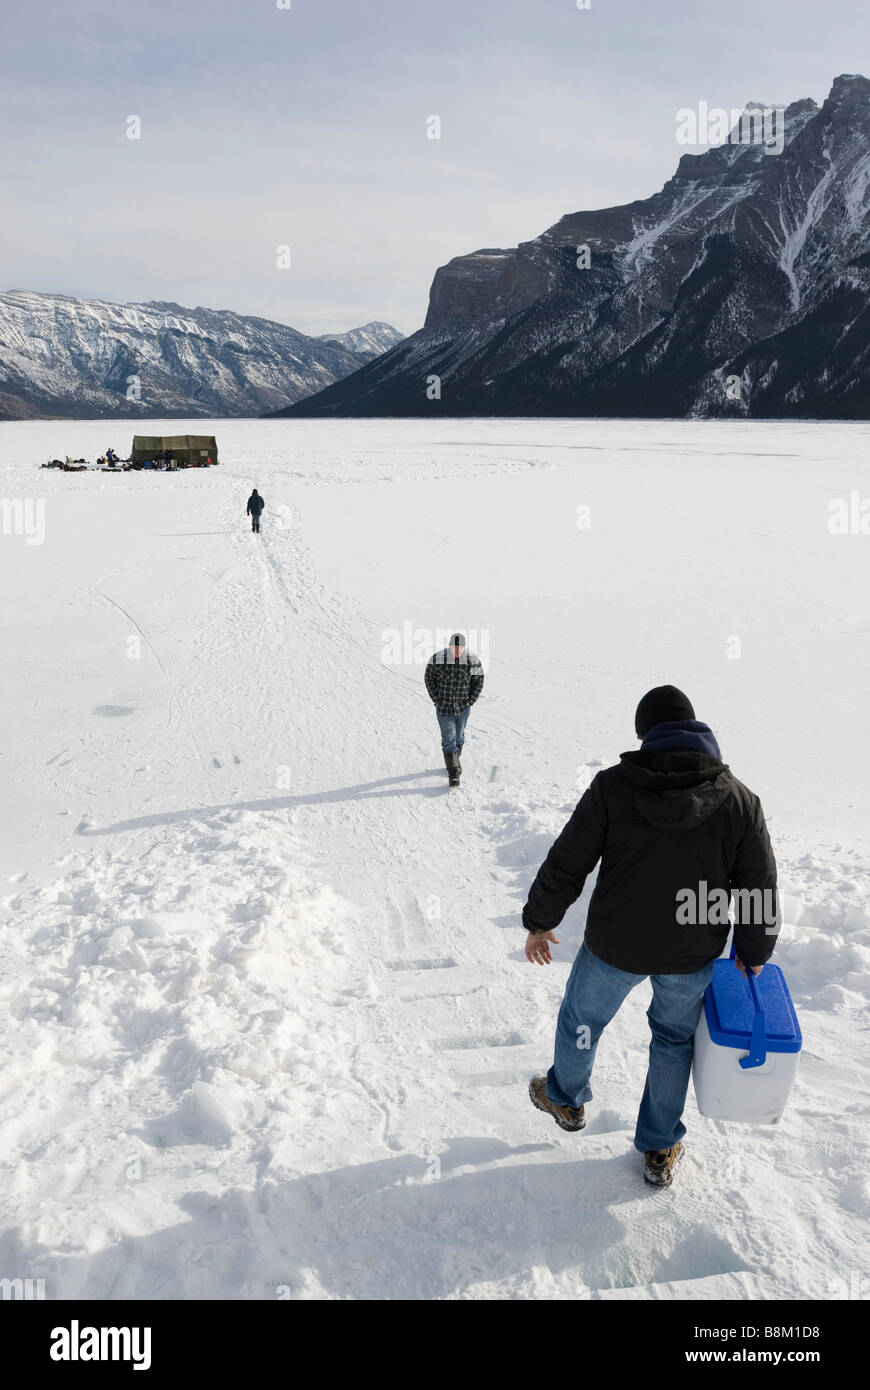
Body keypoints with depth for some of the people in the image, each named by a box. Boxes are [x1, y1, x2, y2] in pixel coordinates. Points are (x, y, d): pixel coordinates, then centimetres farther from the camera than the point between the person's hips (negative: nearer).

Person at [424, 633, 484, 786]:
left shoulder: (472, 660, -11)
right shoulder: (437, 658, -14)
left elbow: (478, 681, 2)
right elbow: (429, 678, -1)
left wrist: (470, 701, -2)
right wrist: (436, 699, -4)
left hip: (462, 707, 2)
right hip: (443, 707, -2)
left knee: (458, 736, 16)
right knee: (449, 739, -4)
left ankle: (454, 762, 38)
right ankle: (454, 773, -3)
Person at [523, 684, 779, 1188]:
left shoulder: (613, 786, -16)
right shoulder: (739, 799, -11)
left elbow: (565, 865, -11)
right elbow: (759, 889, -4)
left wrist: (539, 923, 4)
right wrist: (753, 955, 12)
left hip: (616, 947, -1)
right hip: (693, 955, 2)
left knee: (582, 1019, 25)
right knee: (674, 1038, 26)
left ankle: (566, 1099, 51)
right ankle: (661, 1151, 36)